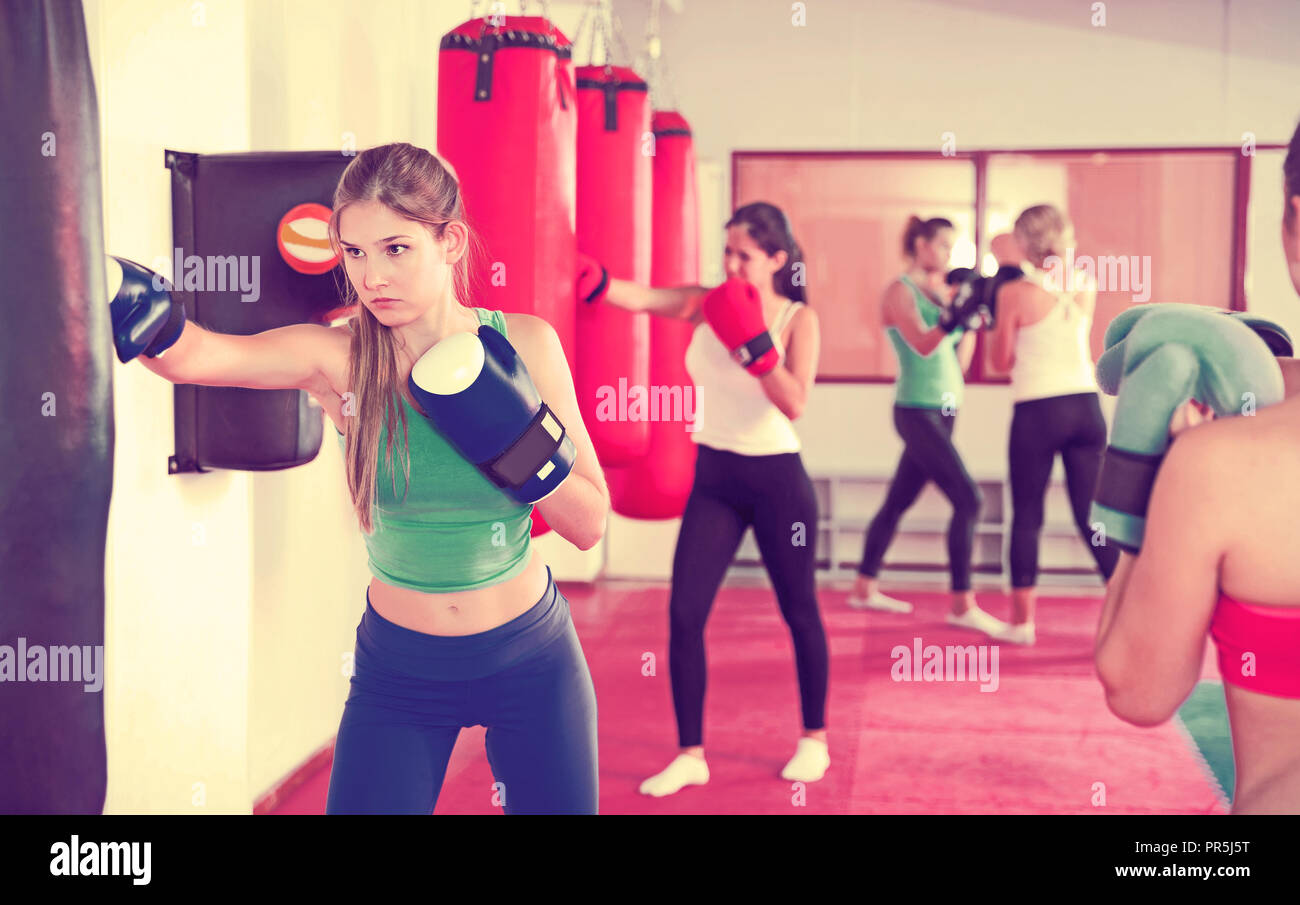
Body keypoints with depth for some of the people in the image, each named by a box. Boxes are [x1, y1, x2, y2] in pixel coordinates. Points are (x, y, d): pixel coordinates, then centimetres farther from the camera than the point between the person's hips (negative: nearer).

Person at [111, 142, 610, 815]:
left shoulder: (524, 344, -11)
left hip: (530, 660, 1)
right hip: (398, 668, 0)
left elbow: (590, 524, -8)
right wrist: (138, 311, -54)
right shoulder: (338, 359, -14)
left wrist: (521, 438, -24)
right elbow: (191, 354, -33)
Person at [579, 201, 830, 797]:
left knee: (799, 612, 11)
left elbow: (794, 404, -21)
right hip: (713, 478, 3)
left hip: (776, 479, -3)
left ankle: (815, 739, 31)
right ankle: (691, 755, 10)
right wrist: (590, 279, -37)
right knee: (684, 613, -3)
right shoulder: (706, 304, -1)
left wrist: (754, 342, -30)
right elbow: (639, 297, -18)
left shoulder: (798, 318, -9)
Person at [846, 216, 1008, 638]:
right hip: (918, 412, -8)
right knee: (969, 499, -13)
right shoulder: (900, 291, -8)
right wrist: (955, 313, -36)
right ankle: (963, 606, -8)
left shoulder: (936, 292, 14)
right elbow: (922, 344, -24)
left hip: (941, 412, 8)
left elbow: (959, 360, 13)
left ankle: (865, 588, 25)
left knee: (898, 502, 14)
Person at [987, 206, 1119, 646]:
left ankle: (1021, 621, 11)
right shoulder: (1085, 286, 6)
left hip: (1037, 412, -4)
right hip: (1085, 406, 4)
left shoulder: (1015, 293, -7)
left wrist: (998, 307, 11)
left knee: (1027, 515, 7)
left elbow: (1002, 361, 1)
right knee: (1093, 514, 8)